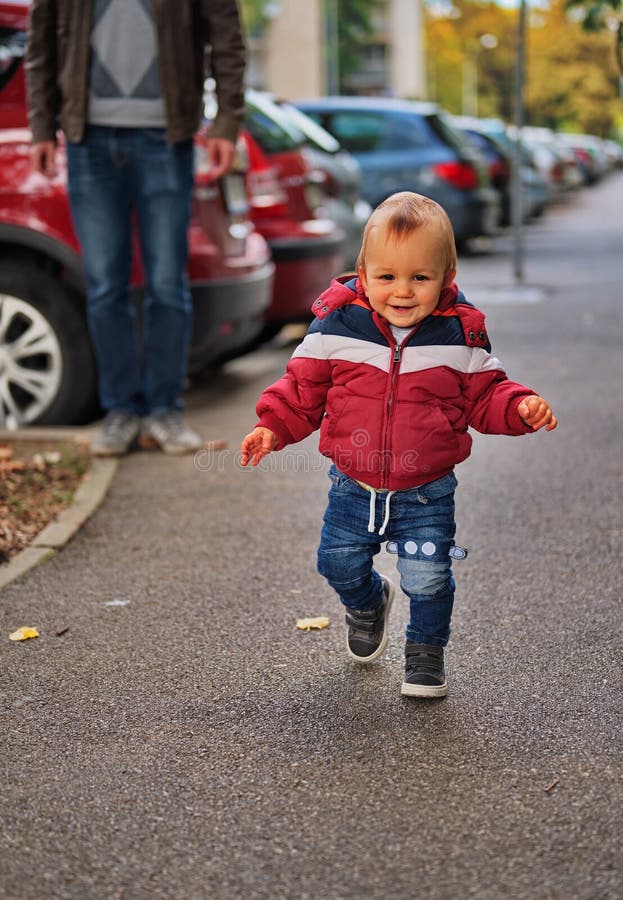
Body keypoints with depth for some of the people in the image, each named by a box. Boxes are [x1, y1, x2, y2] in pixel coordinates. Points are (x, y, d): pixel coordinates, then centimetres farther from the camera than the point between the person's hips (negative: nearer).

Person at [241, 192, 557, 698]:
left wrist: (519, 408, -19)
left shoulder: (460, 336, -10)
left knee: (428, 579, -1)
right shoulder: (336, 325, -11)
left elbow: (483, 396, -1)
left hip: (427, 492, -1)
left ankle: (426, 651, 29)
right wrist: (274, 427, -11)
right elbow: (303, 389, 0)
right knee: (339, 565, 13)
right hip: (354, 487, 2)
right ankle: (368, 603, 50)